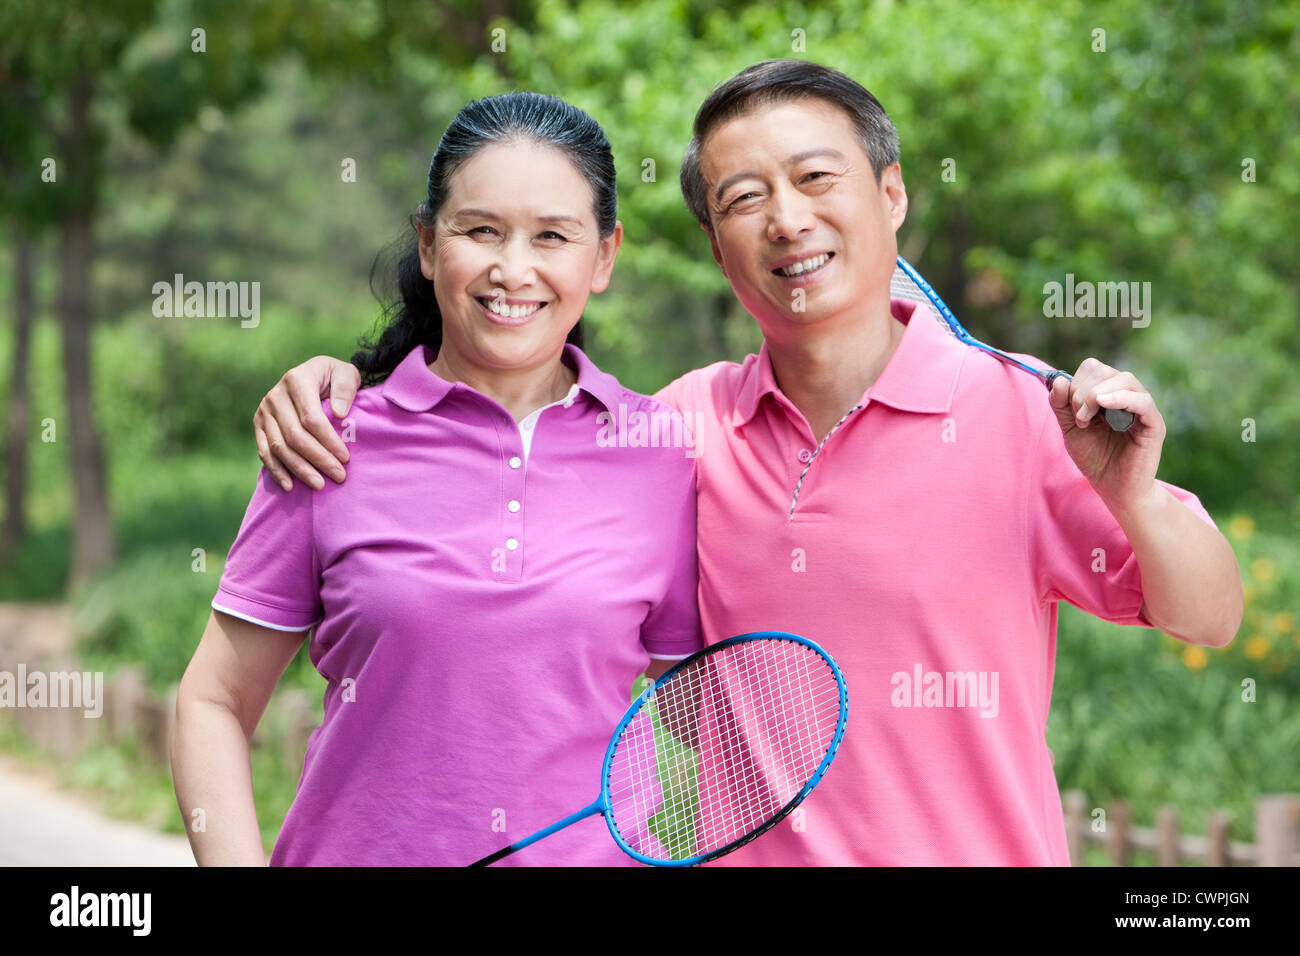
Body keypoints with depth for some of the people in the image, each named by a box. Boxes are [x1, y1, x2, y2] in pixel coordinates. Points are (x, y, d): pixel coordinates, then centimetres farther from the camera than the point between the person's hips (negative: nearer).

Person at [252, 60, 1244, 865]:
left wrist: (1135, 498, -25)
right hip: (748, 846, 3)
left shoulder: (1016, 414, -10)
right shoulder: (693, 423, 0)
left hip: (977, 847, -3)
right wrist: (341, 380, -1)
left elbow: (1209, 619, -6)